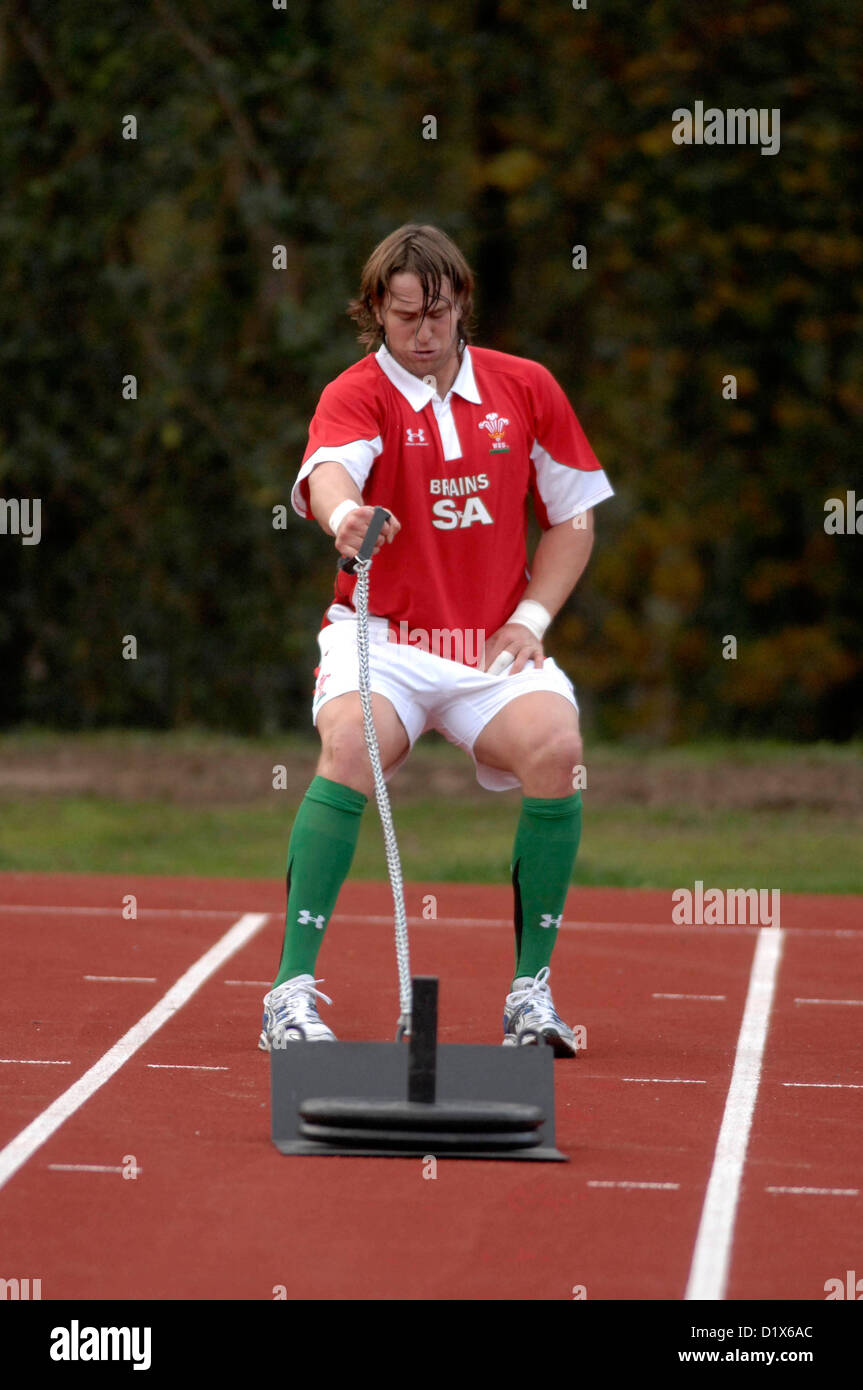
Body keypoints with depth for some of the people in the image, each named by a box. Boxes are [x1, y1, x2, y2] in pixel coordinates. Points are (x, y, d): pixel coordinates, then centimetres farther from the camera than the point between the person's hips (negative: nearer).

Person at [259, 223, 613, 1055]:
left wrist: (531, 616, 1)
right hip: (382, 639, -2)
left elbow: (572, 517, 15)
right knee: (352, 746, -33)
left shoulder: (525, 388, 8)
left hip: (494, 647, 2)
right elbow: (329, 467, -27)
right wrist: (340, 511, -51)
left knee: (554, 746, -27)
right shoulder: (356, 394, -4)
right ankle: (293, 990, -26)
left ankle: (531, 990, -12)